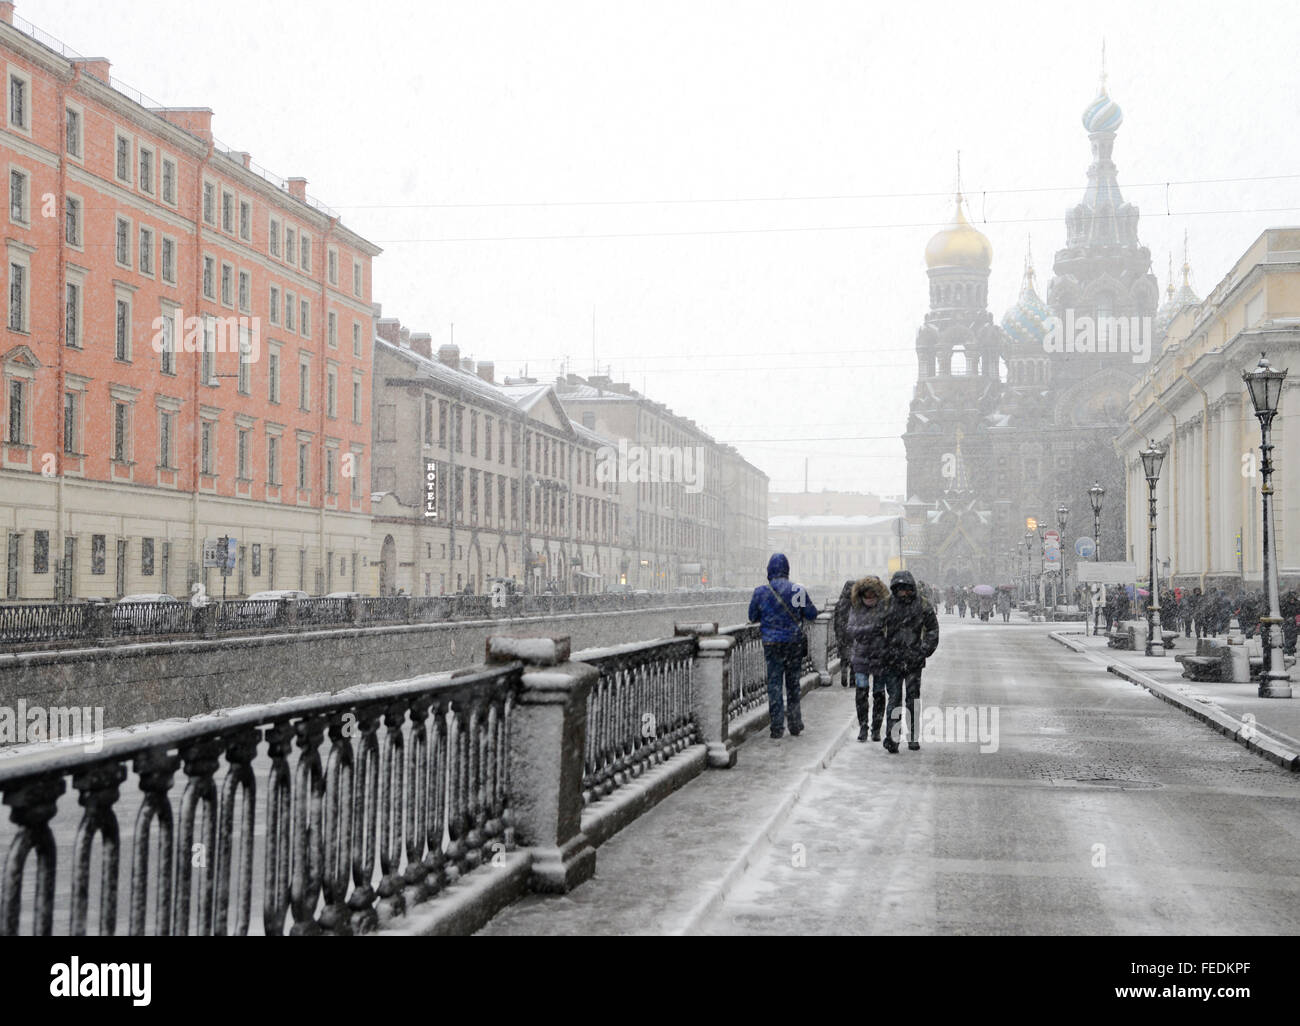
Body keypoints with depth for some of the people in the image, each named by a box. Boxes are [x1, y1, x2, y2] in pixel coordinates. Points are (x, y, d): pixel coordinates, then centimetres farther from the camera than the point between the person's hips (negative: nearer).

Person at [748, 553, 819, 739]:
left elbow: (753, 617, 4)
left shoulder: (760, 592, -5)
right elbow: (812, 614, 1)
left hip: (772, 643, -1)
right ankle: (795, 725, 17)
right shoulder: (798, 590, -5)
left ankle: (777, 727, 0)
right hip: (794, 641, 1)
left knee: (774, 683, 4)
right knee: (793, 683, 12)